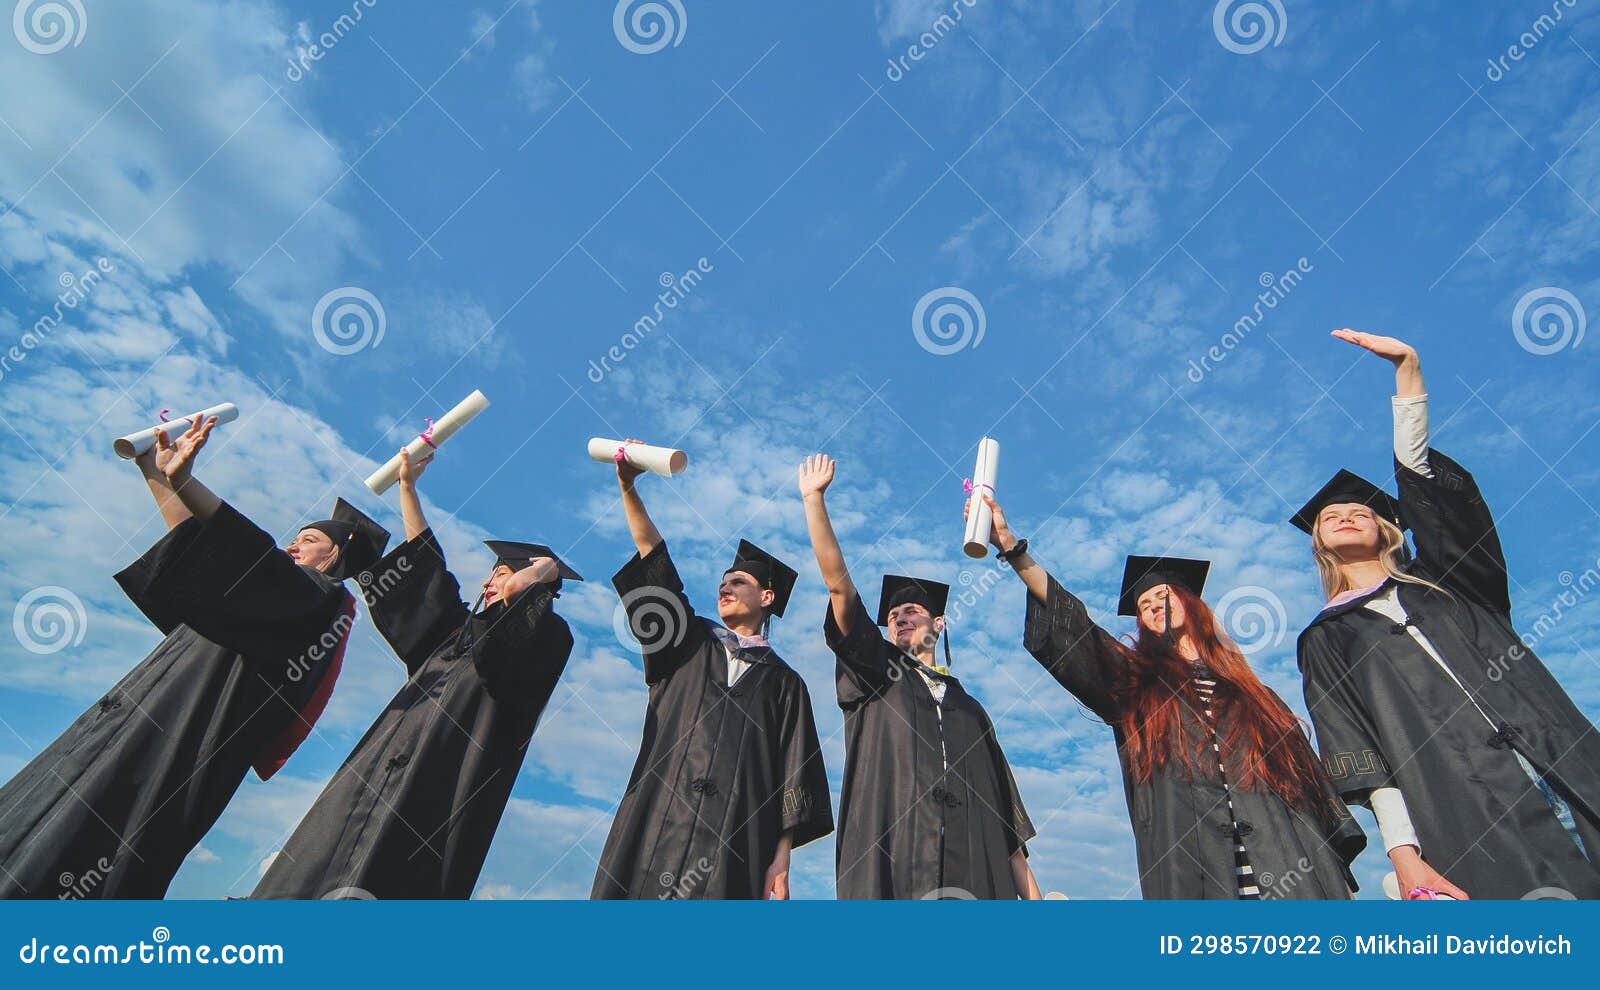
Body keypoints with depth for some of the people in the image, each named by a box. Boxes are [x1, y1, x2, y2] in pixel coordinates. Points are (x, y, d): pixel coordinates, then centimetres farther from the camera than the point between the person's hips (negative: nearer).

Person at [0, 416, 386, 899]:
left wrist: (182, 482, -30)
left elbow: (253, 555, -23)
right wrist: (157, 475, 23)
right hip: (138, 726, 10)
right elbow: (196, 548, 29)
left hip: (178, 745, -10)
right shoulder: (278, 590, 23)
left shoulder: (323, 598, -5)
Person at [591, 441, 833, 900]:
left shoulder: (783, 682, 14)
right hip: (657, 824, 1)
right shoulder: (690, 643, 18)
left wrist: (781, 858, -6)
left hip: (732, 840, -1)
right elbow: (651, 555, 8)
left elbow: (793, 773, 5)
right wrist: (627, 485, -1)